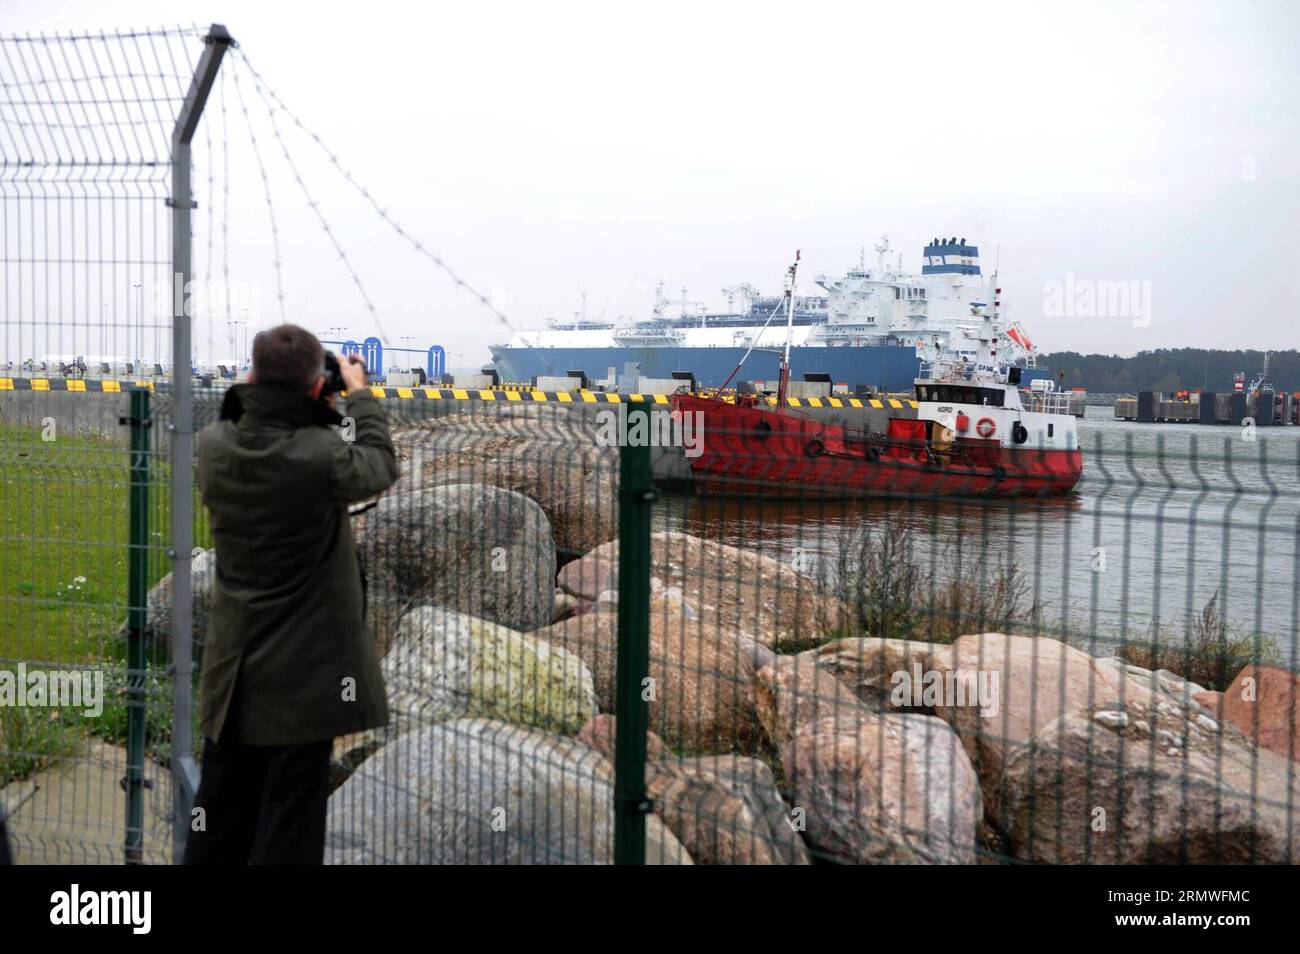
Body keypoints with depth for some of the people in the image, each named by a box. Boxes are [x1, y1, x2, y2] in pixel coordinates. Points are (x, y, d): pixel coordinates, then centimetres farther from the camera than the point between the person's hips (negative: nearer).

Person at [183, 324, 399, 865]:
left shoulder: (212, 448, -7)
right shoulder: (322, 456, -23)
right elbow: (380, 468, -2)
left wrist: (267, 389, 11)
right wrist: (359, 394, 9)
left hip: (233, 666, 6)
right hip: (304, 670, -5)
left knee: (220, 813, 18)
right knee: (288, 820, 3)